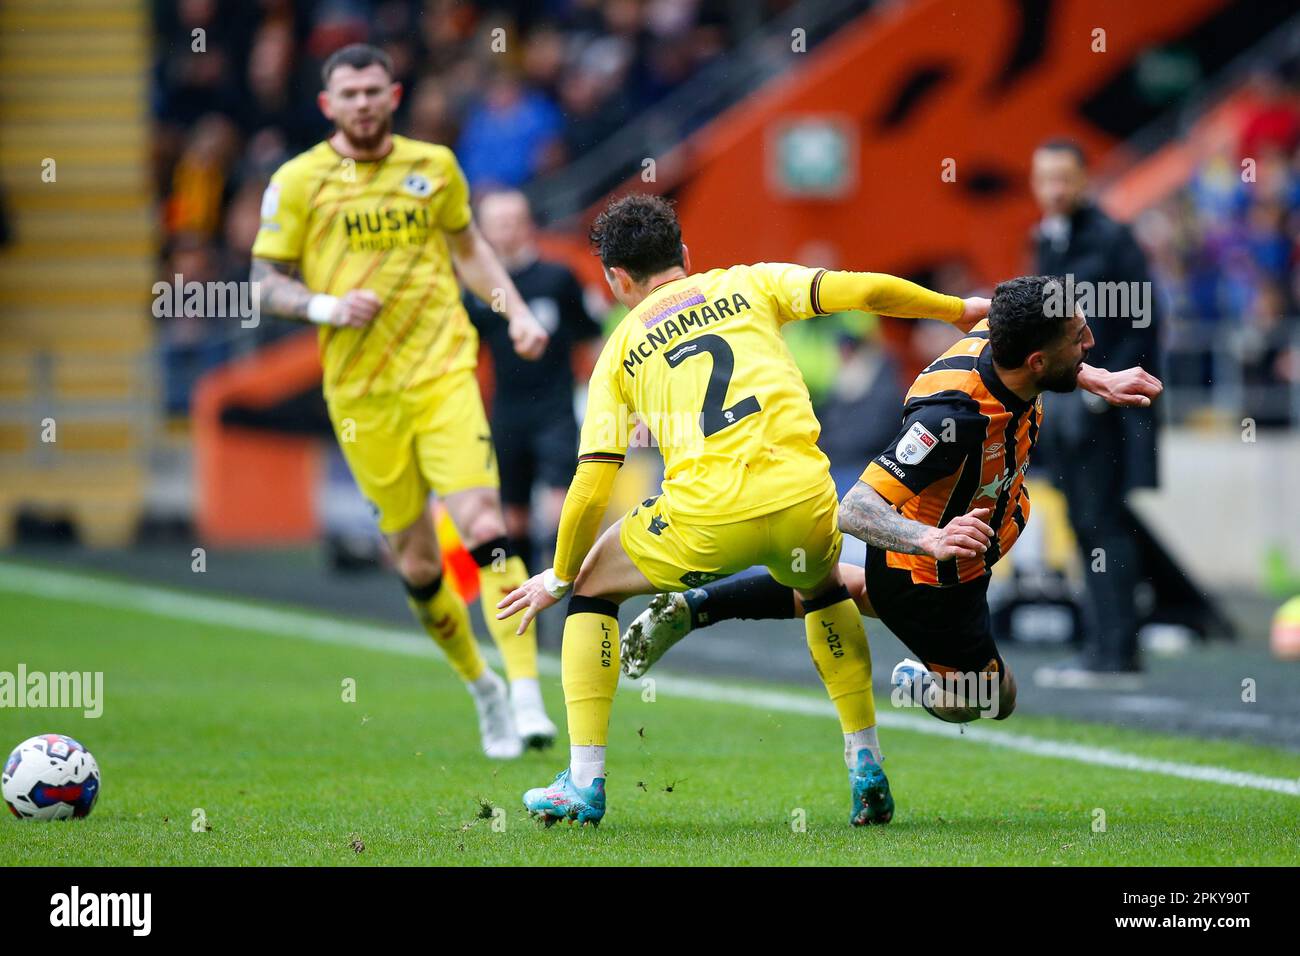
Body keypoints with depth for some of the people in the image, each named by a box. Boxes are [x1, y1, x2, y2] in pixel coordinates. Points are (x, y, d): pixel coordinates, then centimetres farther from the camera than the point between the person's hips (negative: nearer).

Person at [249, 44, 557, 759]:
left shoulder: (434, 166, 8)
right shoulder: (298, 182, 1)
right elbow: (267, 283, 4)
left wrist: (516, 311, 11)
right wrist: (327, 307, -14)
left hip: (444, 375, 0)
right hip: (361, 391, 0)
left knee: (483, 526, -18)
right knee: (415, 560, 4)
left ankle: (527, 699, -21)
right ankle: (481, 689, 26)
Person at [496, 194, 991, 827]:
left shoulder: (620, 352, 17)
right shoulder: (750, 284, 19)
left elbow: (590, 491, 12)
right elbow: (865, 290, 7)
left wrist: (560, 578, 25)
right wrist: (960, 310, 22)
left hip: (709, 515, -2)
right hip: (804, 500, 2)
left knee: (591, 587, 23)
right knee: (822, 589, 37)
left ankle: (584, 782, 13)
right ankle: (866, 769, 27)